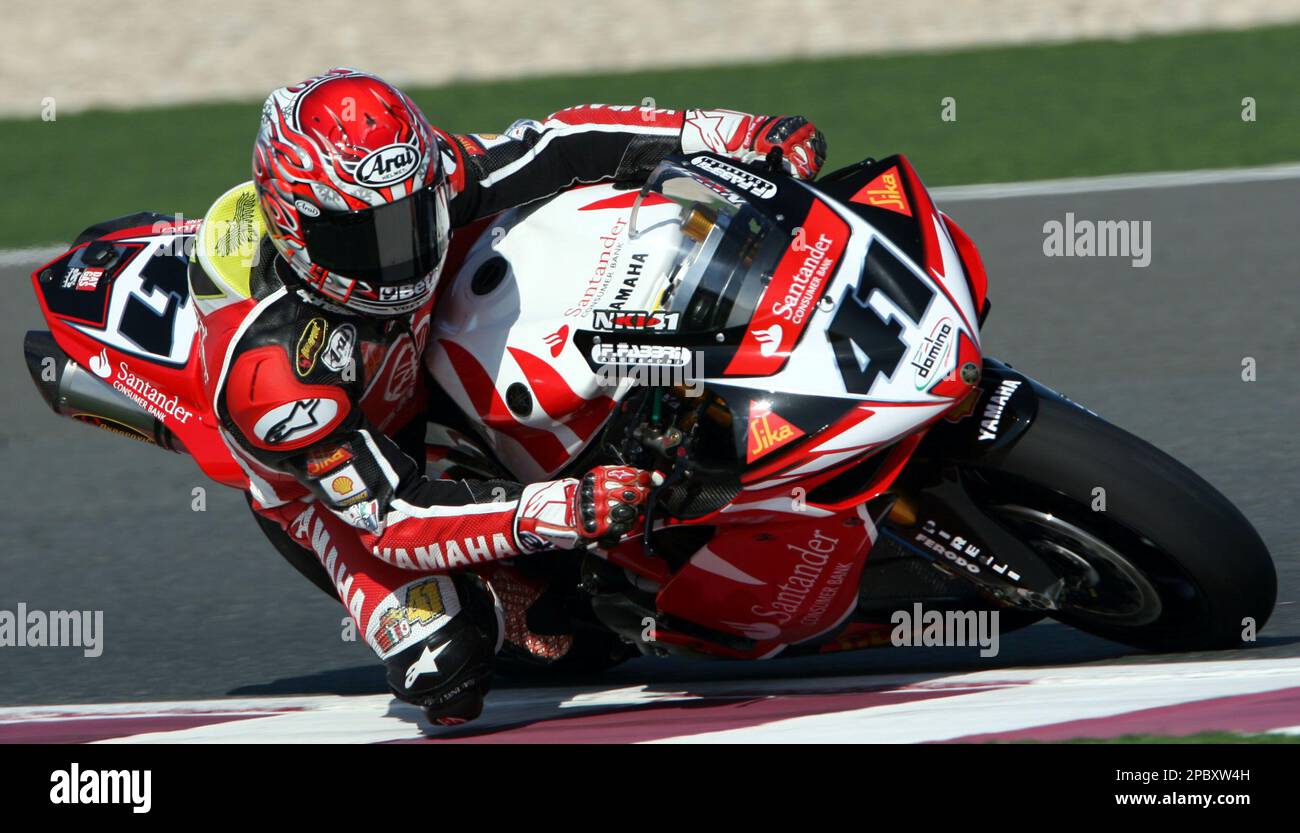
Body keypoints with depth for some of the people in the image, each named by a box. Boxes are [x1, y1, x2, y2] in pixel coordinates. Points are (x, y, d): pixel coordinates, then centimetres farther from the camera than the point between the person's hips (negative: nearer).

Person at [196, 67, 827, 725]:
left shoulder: (430, 176, -27)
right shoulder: (274, 367, -41)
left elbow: (554, 147, -15)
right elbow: (391, 516, -42)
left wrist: (734, 135, -21)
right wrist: (562, 513, -54)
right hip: (331, 493, -6)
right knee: (446, 667, -32)